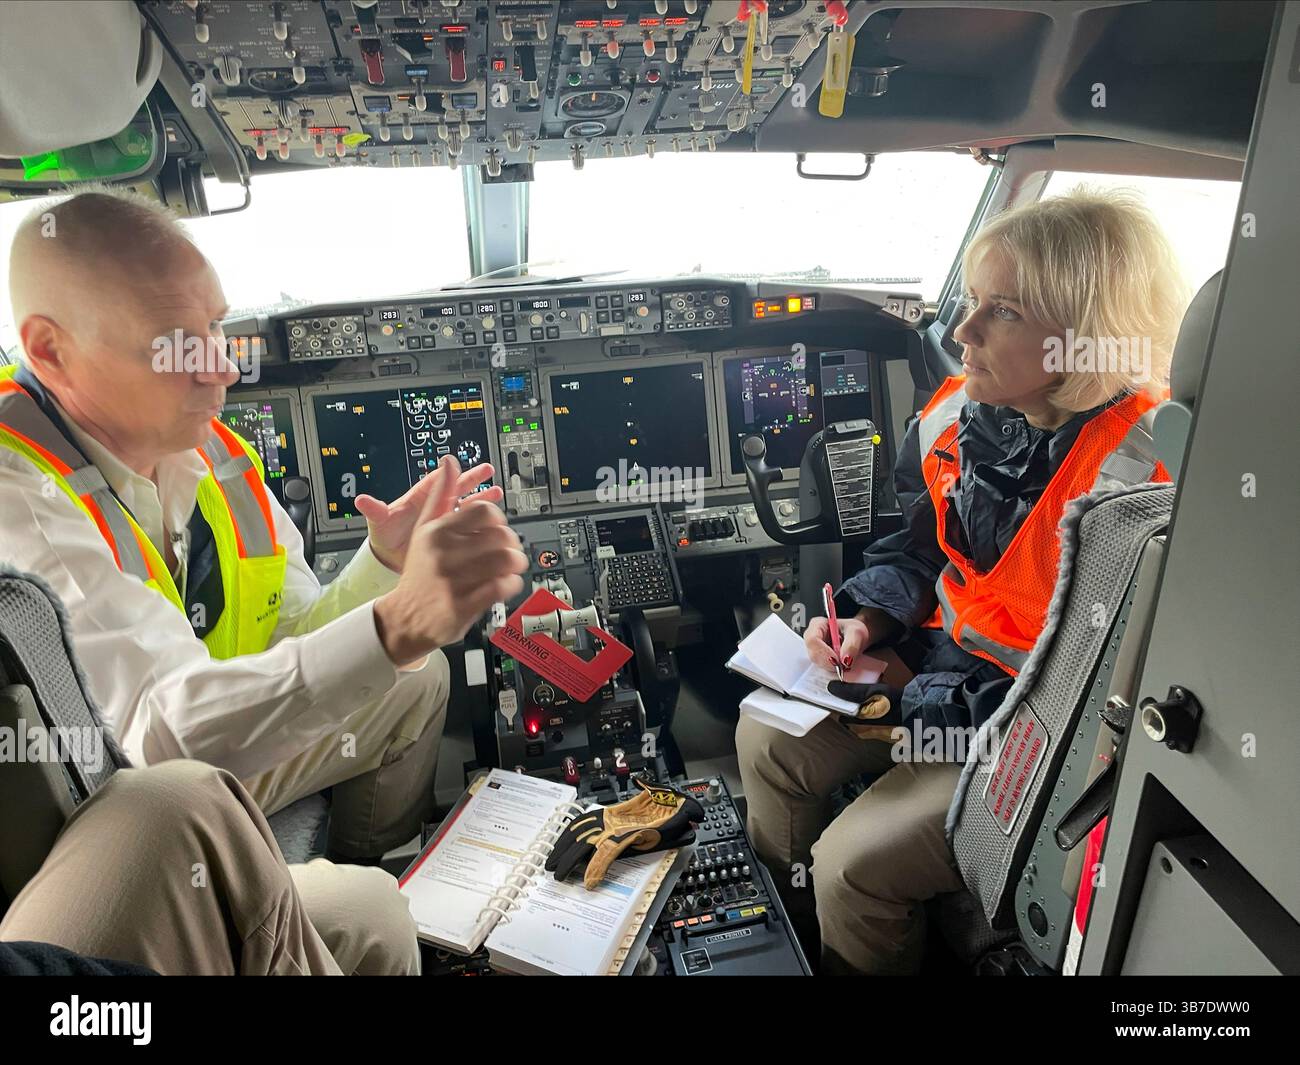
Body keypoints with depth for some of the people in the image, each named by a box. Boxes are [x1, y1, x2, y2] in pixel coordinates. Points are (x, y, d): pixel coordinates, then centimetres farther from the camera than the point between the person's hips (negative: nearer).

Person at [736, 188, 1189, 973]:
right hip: (946, 661, 8)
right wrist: (867, 621, -6)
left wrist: (923, 708, -22)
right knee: (768, 737, 4)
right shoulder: (961, 416, -4)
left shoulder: (1138, 483, -28)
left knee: (855, 862, -14)